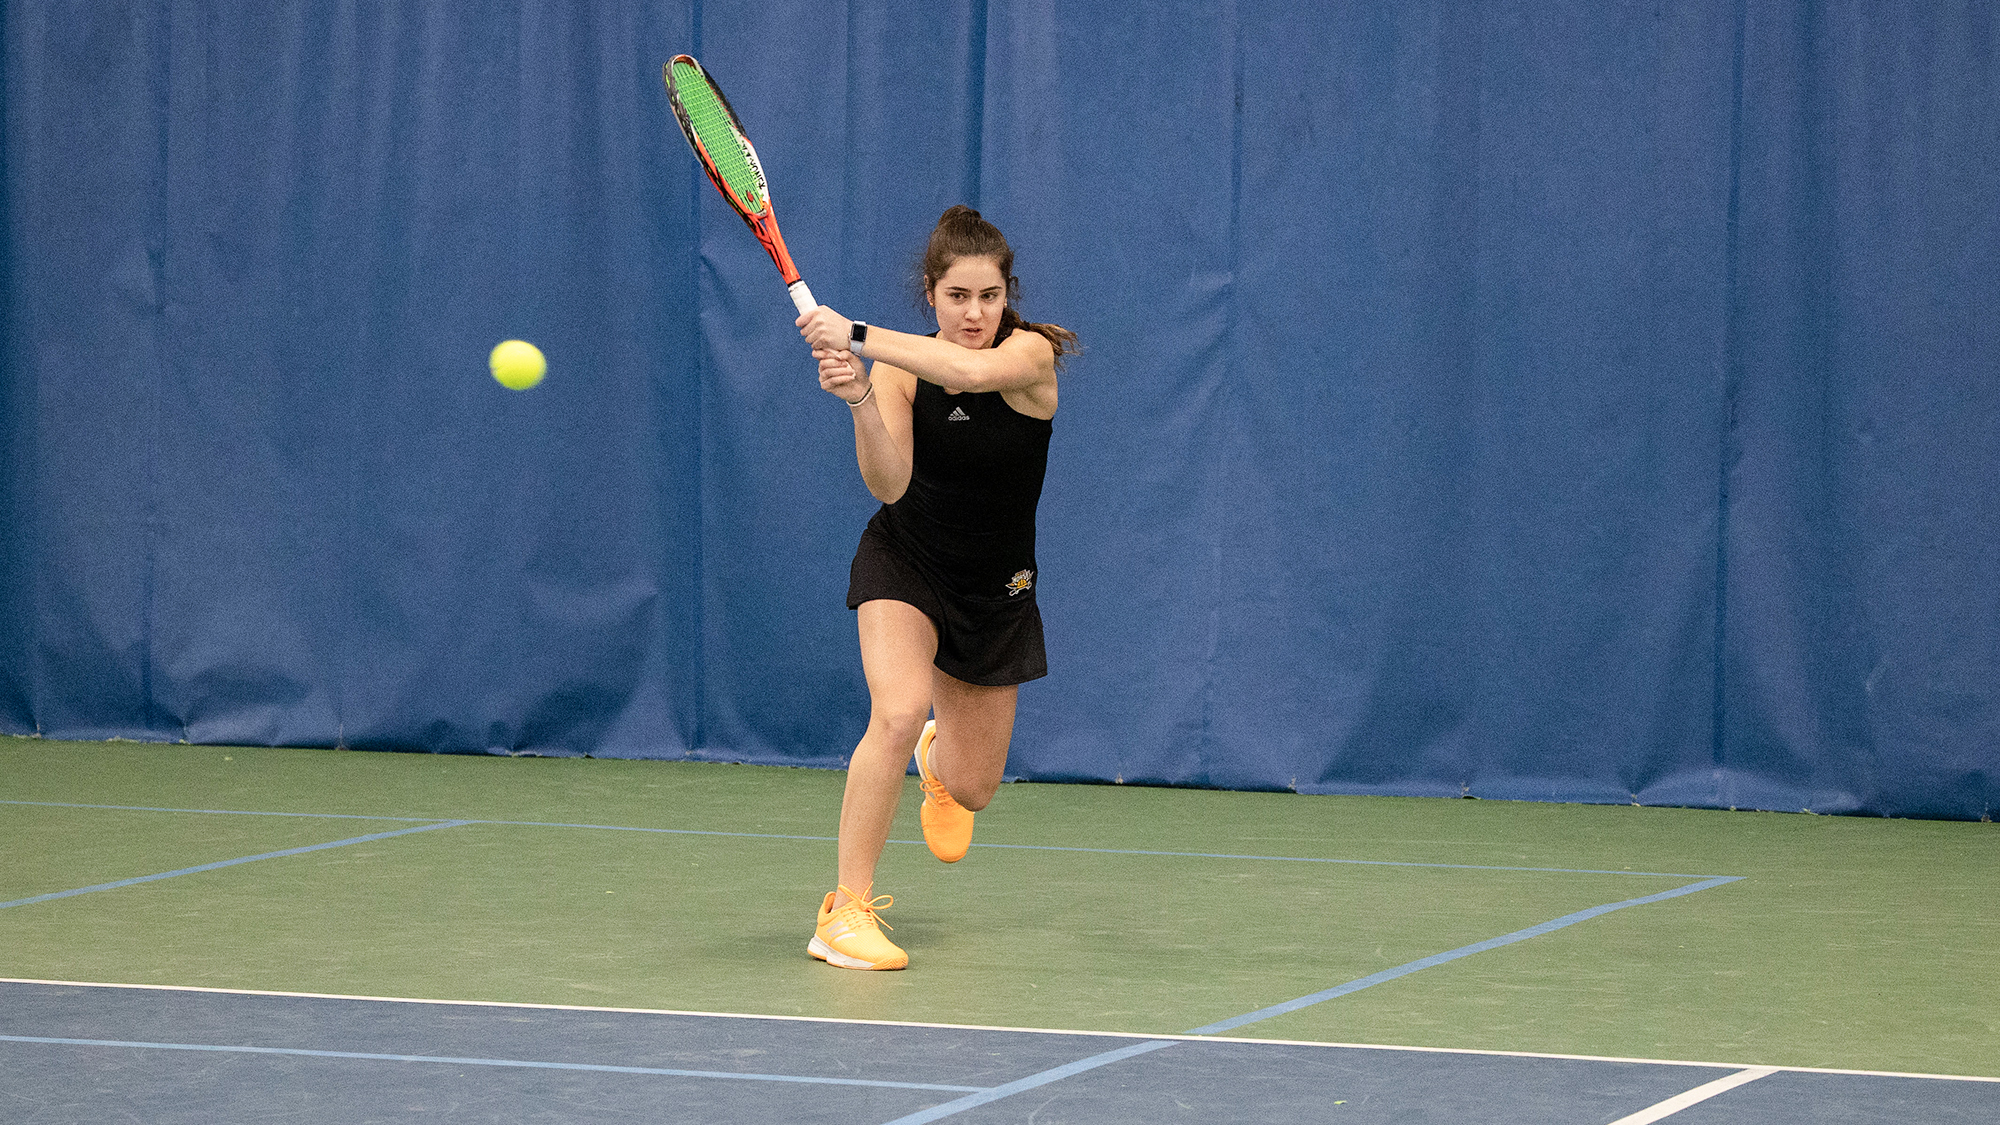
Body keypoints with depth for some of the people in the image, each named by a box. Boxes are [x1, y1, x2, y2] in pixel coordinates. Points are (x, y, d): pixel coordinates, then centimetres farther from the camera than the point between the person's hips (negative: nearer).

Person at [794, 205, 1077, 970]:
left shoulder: (1031, 355, -19)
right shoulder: (900, 366, -14)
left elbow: (973, 371, -44)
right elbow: (889, 483, -27)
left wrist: (855, 335, -45)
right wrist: (858, 398, -43)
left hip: (995, 590, 1)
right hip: (905, 565, -1)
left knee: (970, 789, 10)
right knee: (900, 711, -31)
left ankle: (939, 757, 51)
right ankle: (847, 912, -24)